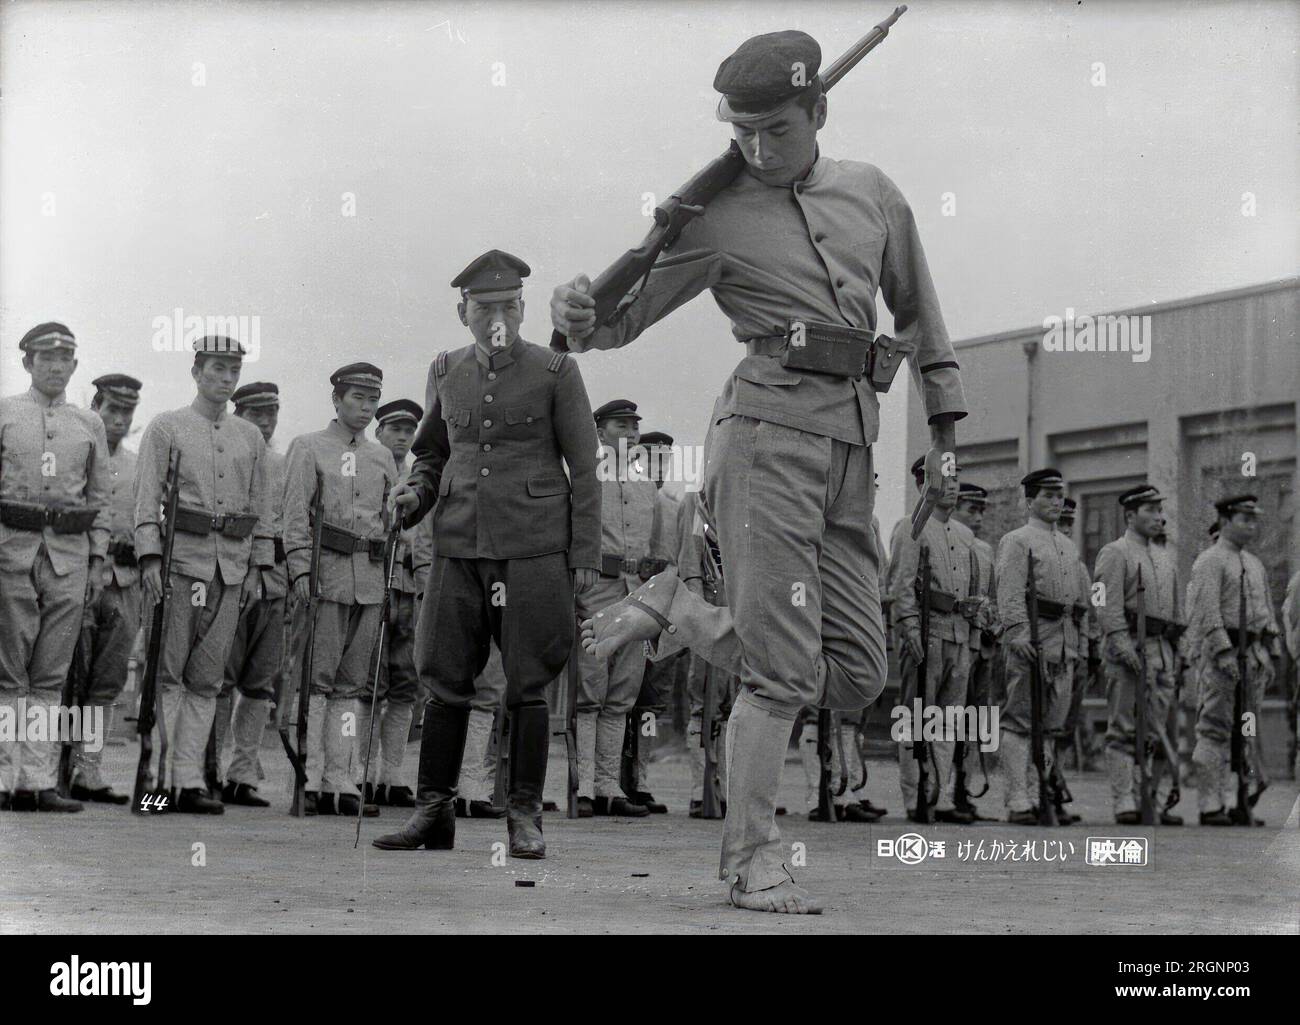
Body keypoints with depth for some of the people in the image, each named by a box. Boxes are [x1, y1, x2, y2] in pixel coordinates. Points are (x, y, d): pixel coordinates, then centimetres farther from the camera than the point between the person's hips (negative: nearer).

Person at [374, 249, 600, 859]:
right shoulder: (445, 373, 10)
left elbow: (583, 469, 0)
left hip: (533, 547, -3)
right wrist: (415, 495, 0)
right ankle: (432, 811, 10)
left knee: (527, 683, -1)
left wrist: (585, 556, -4)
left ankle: (525, 815, 7)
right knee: (444, 679, 3)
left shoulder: (555, 372, -1)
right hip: (459, 544, 3)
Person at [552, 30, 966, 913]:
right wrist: (578, 316, -25)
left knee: (856, 678, 3)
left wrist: (945, 426, 18)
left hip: (850, 451, 6)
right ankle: (754, 861, 0)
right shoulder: (718, 217, 0)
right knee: (786, 667, -11)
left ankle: (679, 616, 16)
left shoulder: (871, 192, 13)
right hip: (768, 430, -6)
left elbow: (917, 308, 22)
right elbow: (625, 316, -1)